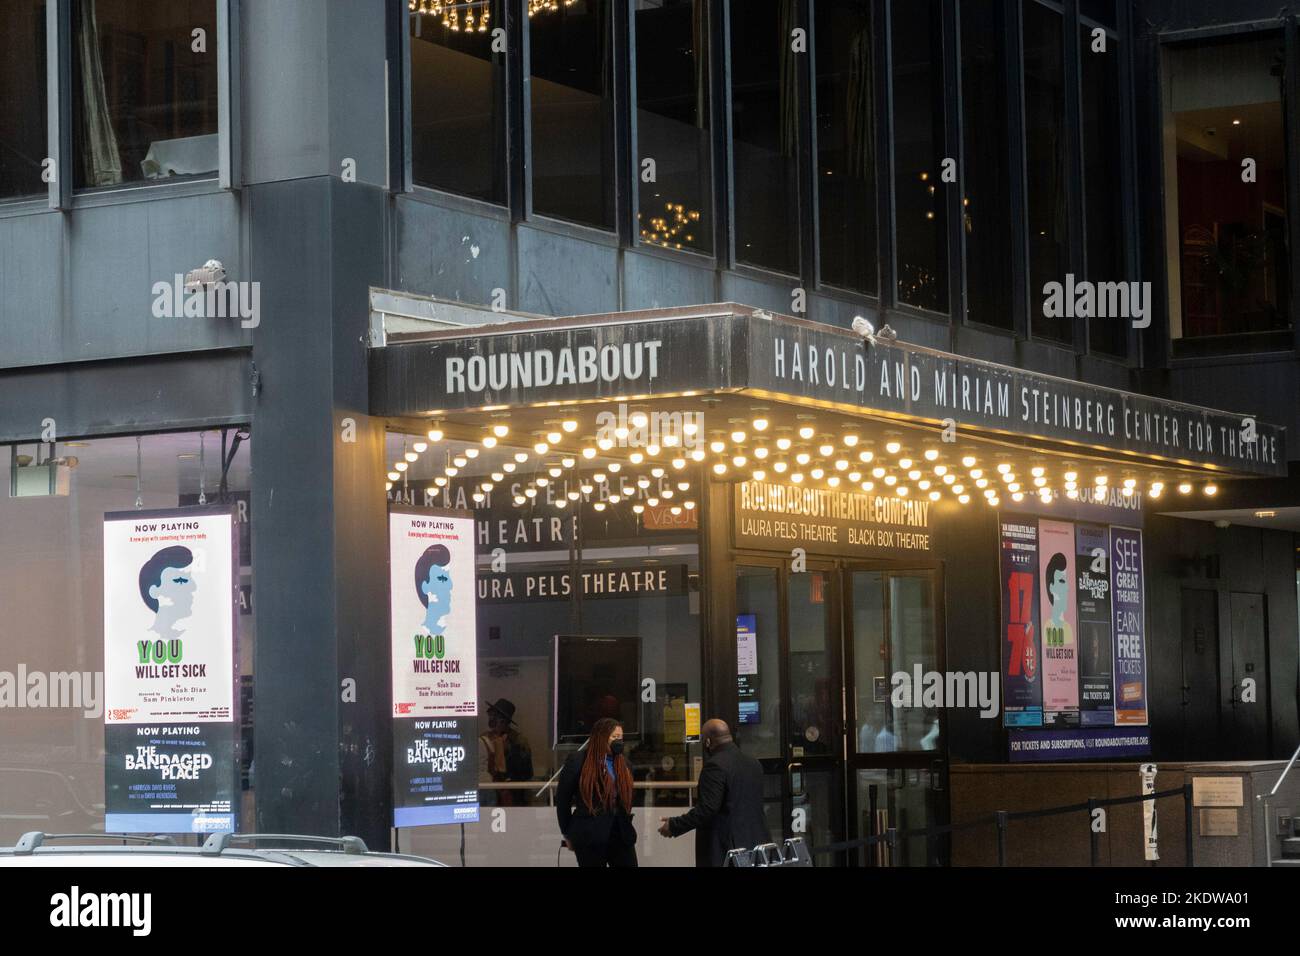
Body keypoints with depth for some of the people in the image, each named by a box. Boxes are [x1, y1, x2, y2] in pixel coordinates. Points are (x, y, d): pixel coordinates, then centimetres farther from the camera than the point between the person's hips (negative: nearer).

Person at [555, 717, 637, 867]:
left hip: (621, 833, 5)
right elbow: (562, 798, -1)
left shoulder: (623, 762, 11)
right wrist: (567, 833, 3)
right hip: (589, 835, -5)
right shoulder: (578, 761, -6)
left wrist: (626, 824, 11)